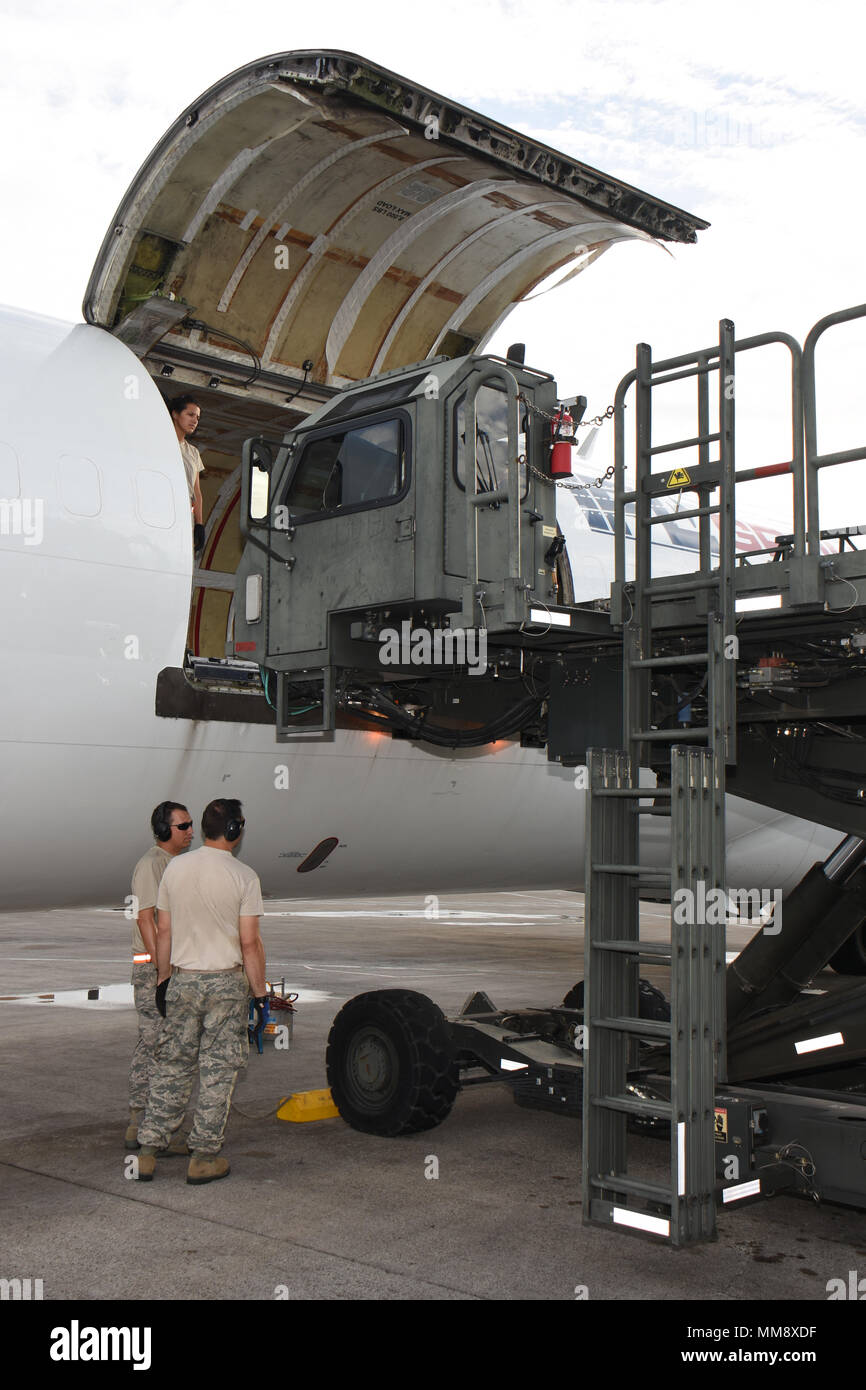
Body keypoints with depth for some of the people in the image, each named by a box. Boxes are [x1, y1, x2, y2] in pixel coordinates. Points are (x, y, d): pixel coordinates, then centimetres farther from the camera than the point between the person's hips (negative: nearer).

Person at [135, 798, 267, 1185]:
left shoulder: (175, 868, 1)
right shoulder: (243, 876, -11)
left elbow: (163, 931, 5)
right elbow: (250, 942, -12)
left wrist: (163, 978, 15)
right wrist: (259, 992, -4)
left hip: (181, 980, 4)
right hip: (226, 983, -4)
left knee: (172, 1066, 13)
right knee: (218, 1070, 5)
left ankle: (147, 1150, 14)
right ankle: (204, 1157, 10)